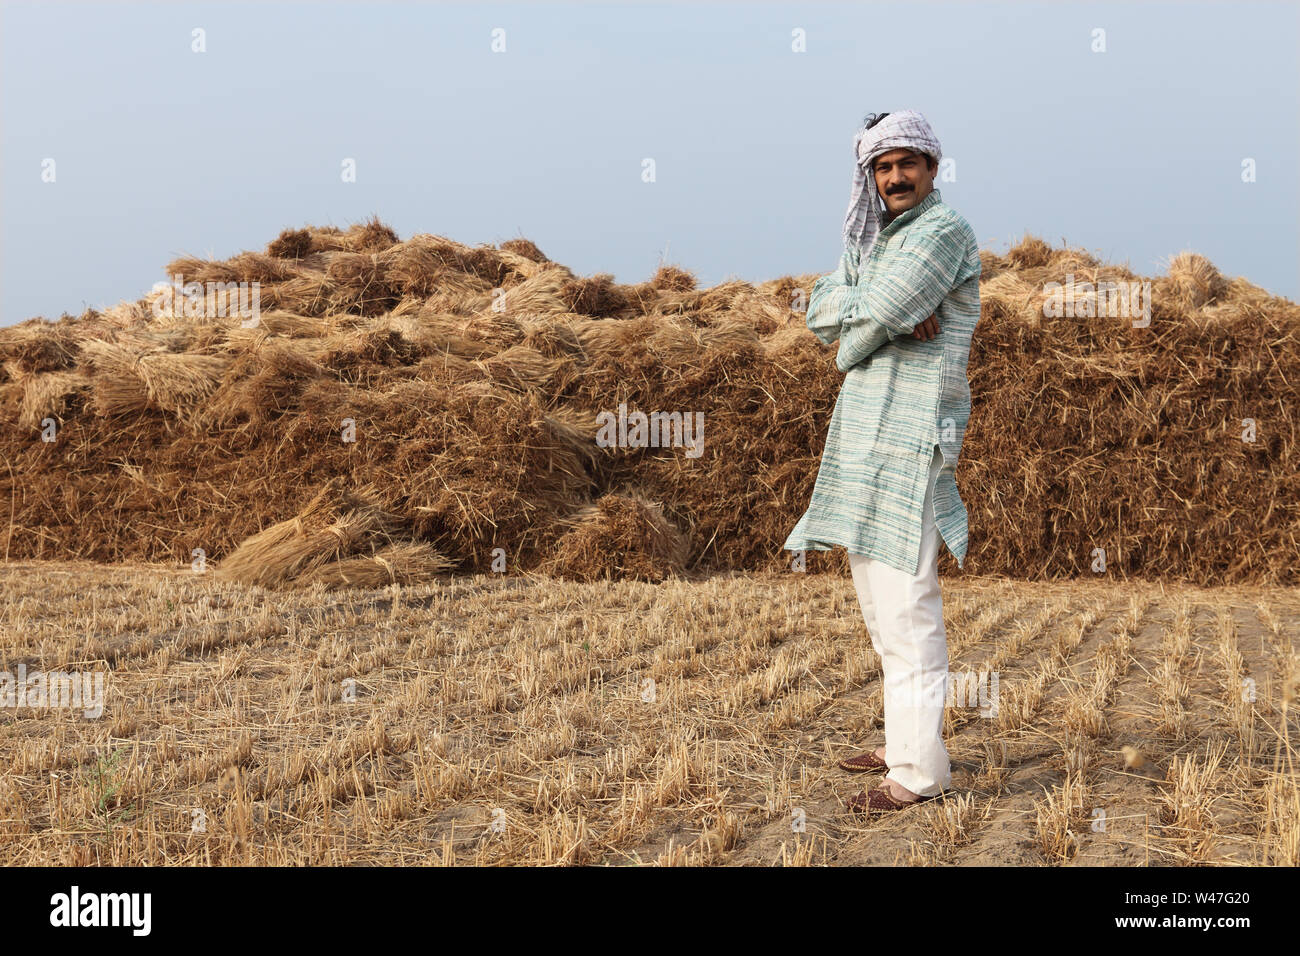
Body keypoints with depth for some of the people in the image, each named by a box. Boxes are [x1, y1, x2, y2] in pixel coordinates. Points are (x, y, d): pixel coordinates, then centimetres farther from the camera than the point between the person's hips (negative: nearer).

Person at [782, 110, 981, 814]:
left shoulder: (943, 231, -10)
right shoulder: (873, 236, 18)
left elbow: (870, 321, -20)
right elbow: (820, 311, 4)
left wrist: (853, 343, 1)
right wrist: (890, 315, -11)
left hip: (909, 433, -10)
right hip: (865, 432, 10)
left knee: (906, 604, -9)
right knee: (878, 600, 16)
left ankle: (920, 769, -5)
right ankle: (903, 740, 27)